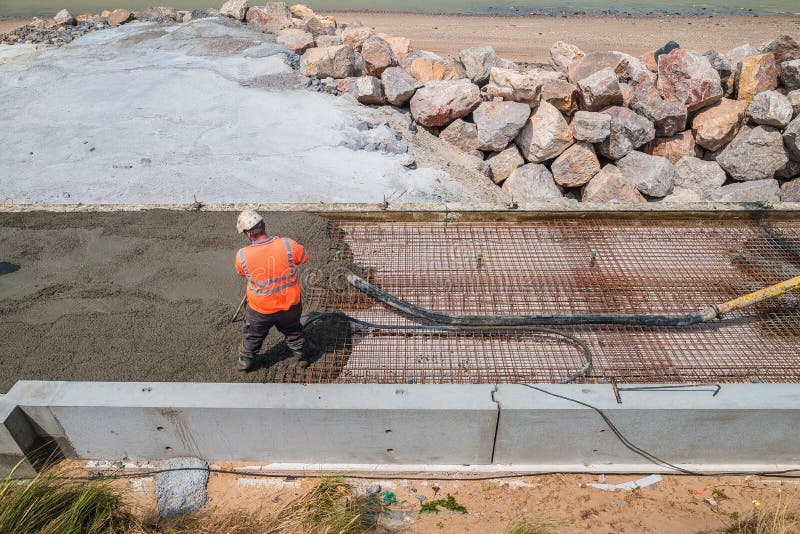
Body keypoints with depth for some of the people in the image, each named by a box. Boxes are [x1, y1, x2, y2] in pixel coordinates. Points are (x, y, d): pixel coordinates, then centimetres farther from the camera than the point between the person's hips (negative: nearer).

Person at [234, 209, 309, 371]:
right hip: (290, 304, 1)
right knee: (293, 331, 30)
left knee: (253, 335, 28)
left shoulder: (242, 255, -23)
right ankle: (299, 355, 48)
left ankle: (245, 360, 48)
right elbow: (304, 258, -4)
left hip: (260, 309, 0)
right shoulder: (288, 245, -25)